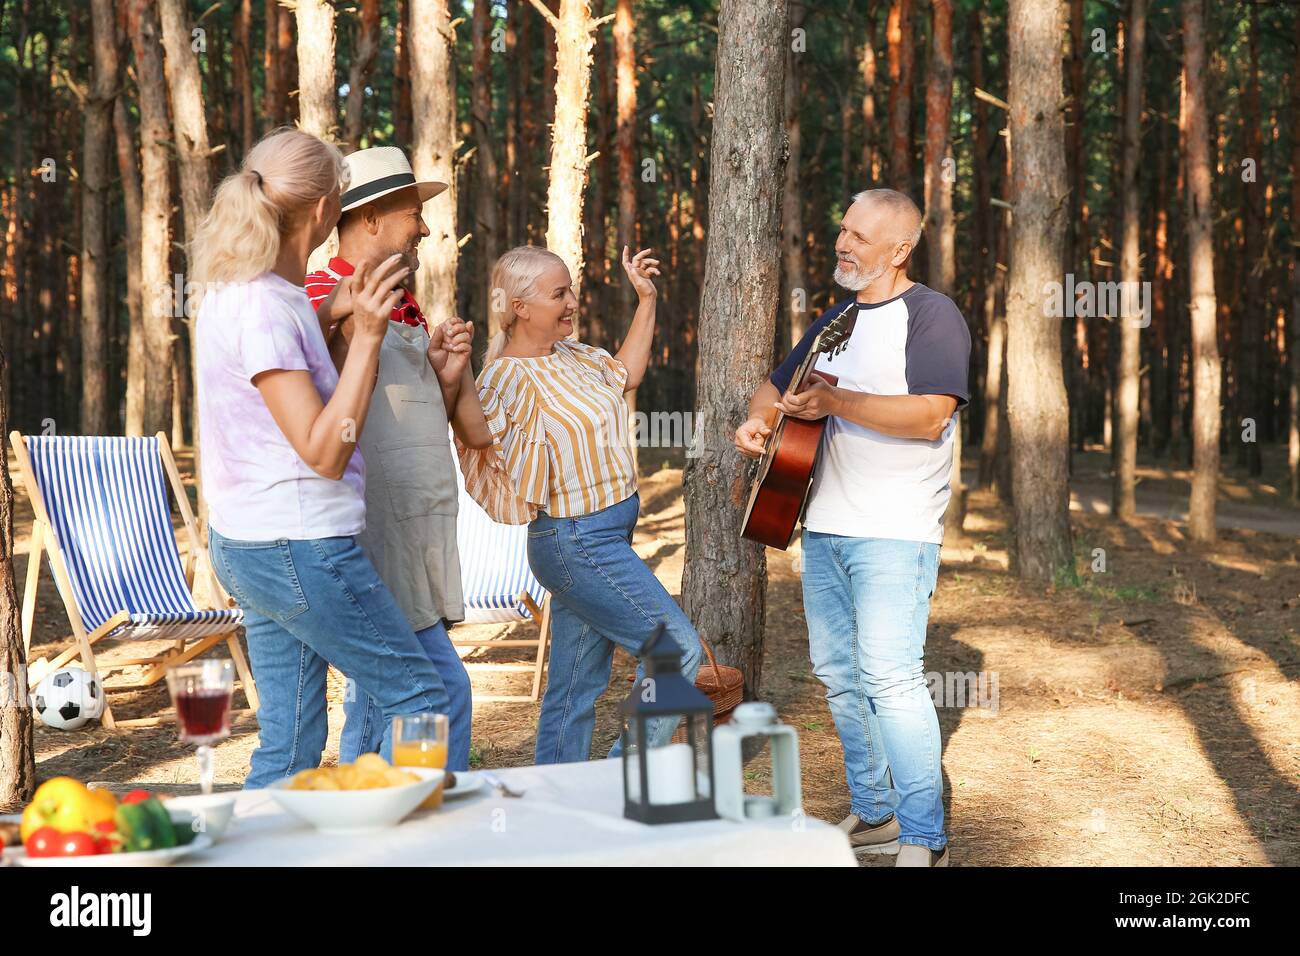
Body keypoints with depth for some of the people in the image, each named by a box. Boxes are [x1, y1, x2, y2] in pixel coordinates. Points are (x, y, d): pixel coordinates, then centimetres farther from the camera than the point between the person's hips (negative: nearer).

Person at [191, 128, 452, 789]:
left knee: (290, 747, 13)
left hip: (251, 549, 10)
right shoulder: (262, 308, -19)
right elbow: (324, 452, -20)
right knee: (419, 698, 0)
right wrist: (367, 336, -22)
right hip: (300, 548, -10)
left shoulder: (234, 293, 10)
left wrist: (346, 316, 22)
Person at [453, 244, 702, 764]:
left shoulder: (569, 353, 8)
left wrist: (646, 300, 17)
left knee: (578, 684, 11)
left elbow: (625, 372, 24)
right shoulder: (506, 380, -19)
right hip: (577, 541, -9)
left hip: (605, 535, 9)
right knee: (678, 647, -7)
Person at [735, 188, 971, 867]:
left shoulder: (930, 315, -7)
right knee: (838, 674, 11)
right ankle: (874, 815, 23)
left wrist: (836, 403, -24)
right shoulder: (837, 319, 18)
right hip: (824, 525, 8)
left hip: (894, 532, -8)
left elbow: (931, 414, -21)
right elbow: (779, 385, 29)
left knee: (889, 677, -15)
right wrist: (756, 421, 7)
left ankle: (924, 841, -10)